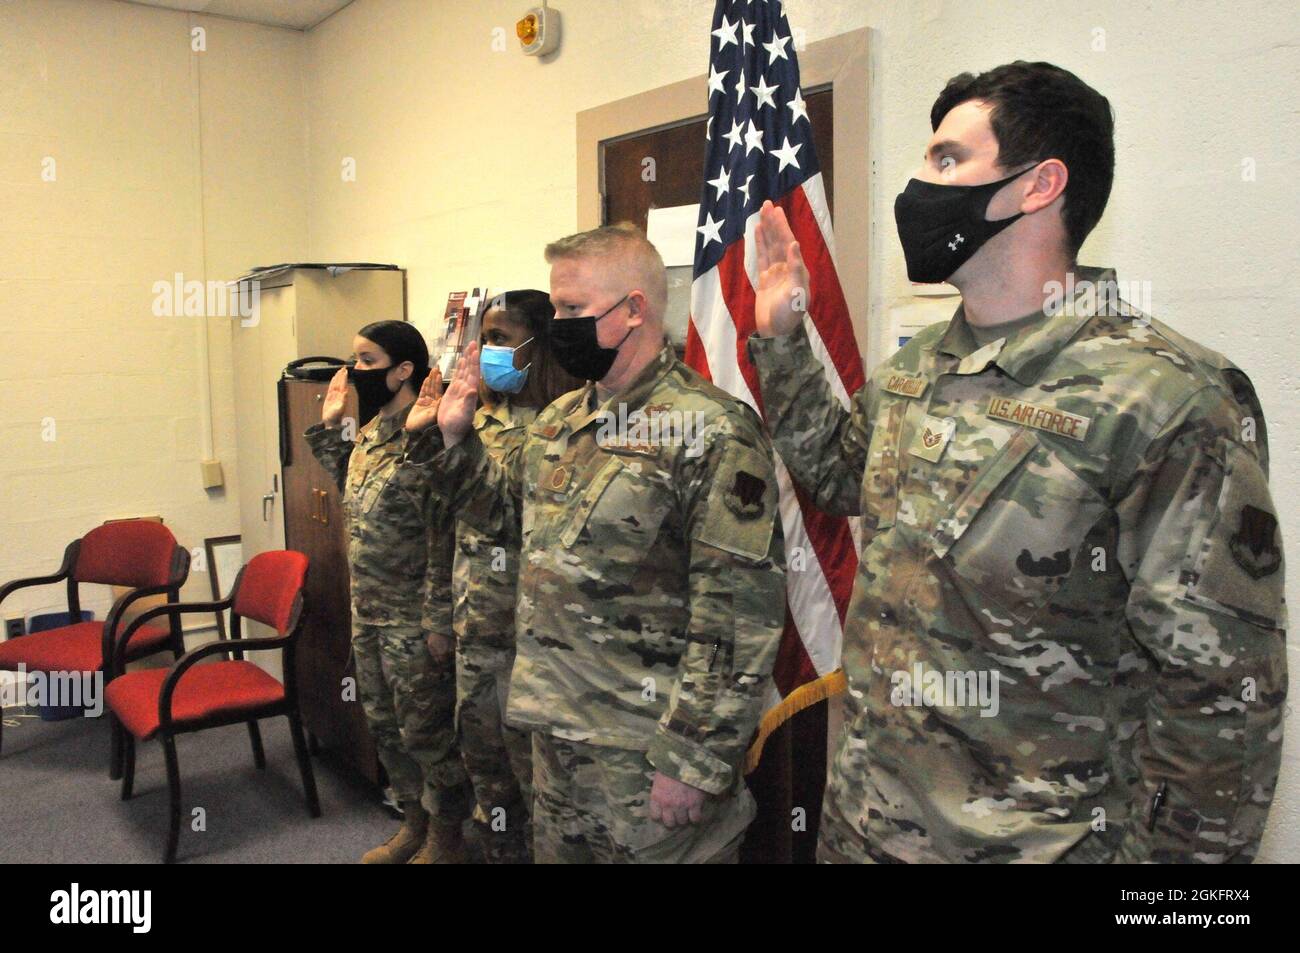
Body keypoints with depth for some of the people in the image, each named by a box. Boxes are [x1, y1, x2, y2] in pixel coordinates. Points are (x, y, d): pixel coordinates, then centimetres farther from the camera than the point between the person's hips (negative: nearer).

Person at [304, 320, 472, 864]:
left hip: (412, 618, -9)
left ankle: (446, 841, 26)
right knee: (383, 723, 20)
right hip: (367, 612, 9)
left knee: (425, 731, 6)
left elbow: (446, 536, -21)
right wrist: (329, 425, 16)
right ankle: (414, 824, 39)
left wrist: (439, 620, -21)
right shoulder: (368, 429, 7)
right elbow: (351, 489, 24)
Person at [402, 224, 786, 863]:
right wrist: (451, 439, 8)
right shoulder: (559, 421, 8)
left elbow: (742, 614, -22)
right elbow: (508, 510, 23)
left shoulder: (714, 433, -19)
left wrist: (695, 761, -21)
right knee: (556, 852, 23)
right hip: (555, 737, 8)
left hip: (647, 752, -8)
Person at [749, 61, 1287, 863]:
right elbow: (842, 475, 22)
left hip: (1039, 840, -6)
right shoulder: (914, 370, 4)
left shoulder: (1169, 398, -19)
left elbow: (1222, 696, -17)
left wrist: (1174, 850, -13)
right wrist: (780, 339, 14)